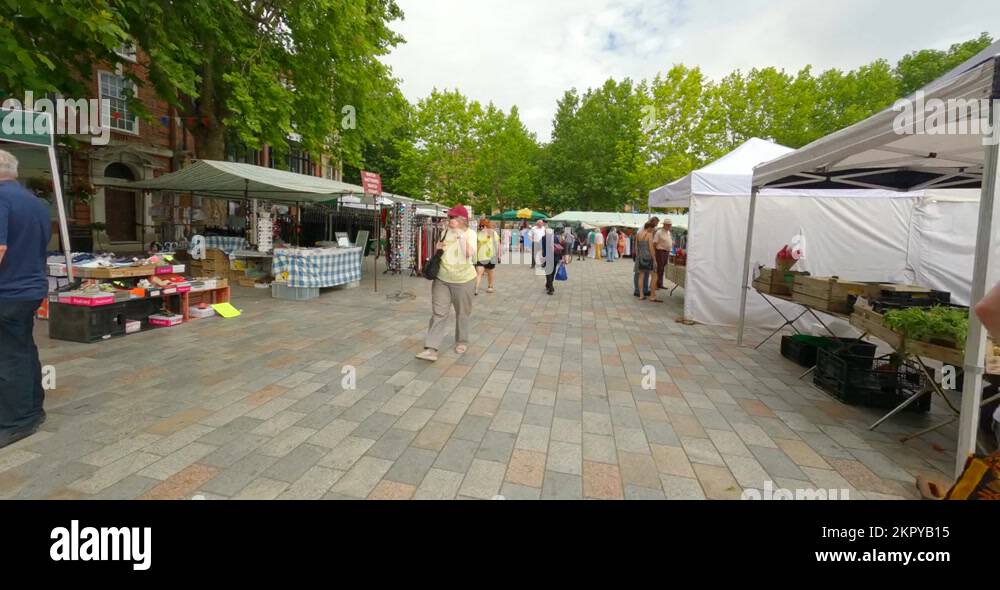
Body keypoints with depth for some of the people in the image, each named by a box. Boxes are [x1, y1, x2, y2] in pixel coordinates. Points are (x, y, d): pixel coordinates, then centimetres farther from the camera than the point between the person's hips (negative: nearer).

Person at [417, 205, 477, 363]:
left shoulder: (470, 234, -7)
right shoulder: (444, 232, 4)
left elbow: (470, 254, -22)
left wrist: (462, 236, -23)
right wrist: (438, 248, -5)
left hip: (464, 280, -3)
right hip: (442, 279, 3)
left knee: (462, 314, 11)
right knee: (438, 313, -4)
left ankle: (462, 342, 32)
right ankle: (431, 349, -6)